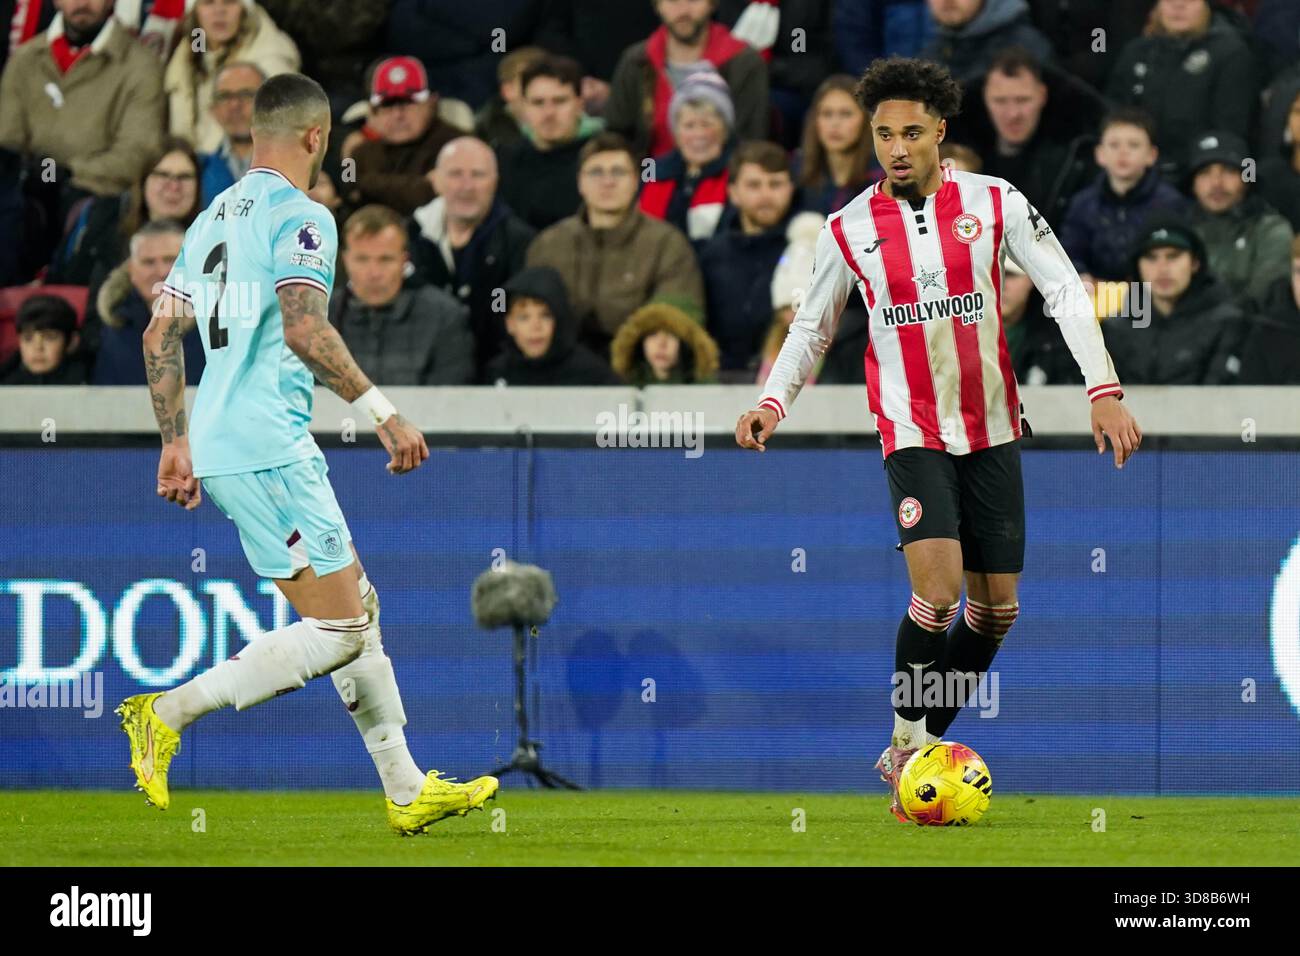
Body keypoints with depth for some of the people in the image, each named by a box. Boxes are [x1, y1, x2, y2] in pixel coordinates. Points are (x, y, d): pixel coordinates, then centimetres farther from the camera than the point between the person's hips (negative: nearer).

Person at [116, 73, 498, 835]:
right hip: (268, 449, -10)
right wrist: (381, 410, -19)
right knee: (337, 631, -8)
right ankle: (169, 713, -14)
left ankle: (408, 792, 17)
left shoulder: (214, 218, 17)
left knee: (359, 608, 15)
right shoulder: (300, 217, -9)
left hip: (216, 449, 10)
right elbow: (305, 330, -23)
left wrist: (177, 444, 24)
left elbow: (161, 335, 19)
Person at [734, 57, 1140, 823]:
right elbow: (813, 328, 10)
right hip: (912, 431, -2)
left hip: (992, 428, 2)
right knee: (939, 591, -21)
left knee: (997, 608, 5)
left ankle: (930, 741, 22)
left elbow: (1067, 292, -3)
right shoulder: (849, 230, -2)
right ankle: (906, 740, -5)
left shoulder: (994, 203, -4)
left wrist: (1105, 392, -13)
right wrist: (774, 401, -6)